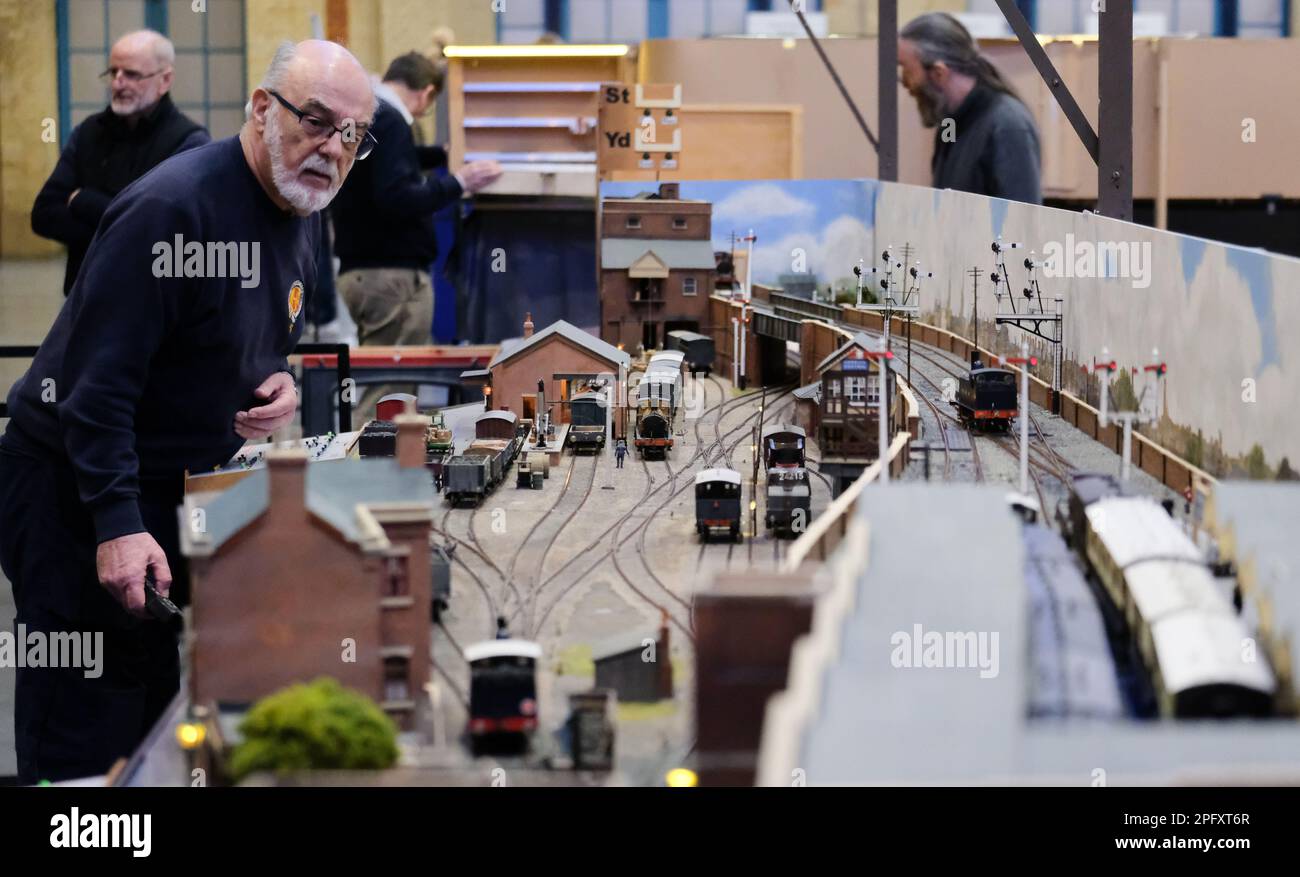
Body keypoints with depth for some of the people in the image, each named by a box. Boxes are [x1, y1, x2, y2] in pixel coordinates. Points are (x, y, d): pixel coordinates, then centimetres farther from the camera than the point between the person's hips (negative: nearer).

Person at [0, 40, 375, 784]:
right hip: (75, 495, -9)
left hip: (167, 493, 9)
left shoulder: (304, 216, 4)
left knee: (154, 709, 16)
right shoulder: (171, 209, -24)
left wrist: (281, 383, -4)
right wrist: (117, 525, -30)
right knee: (85, 742, -7)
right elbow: (97, 378, -26)